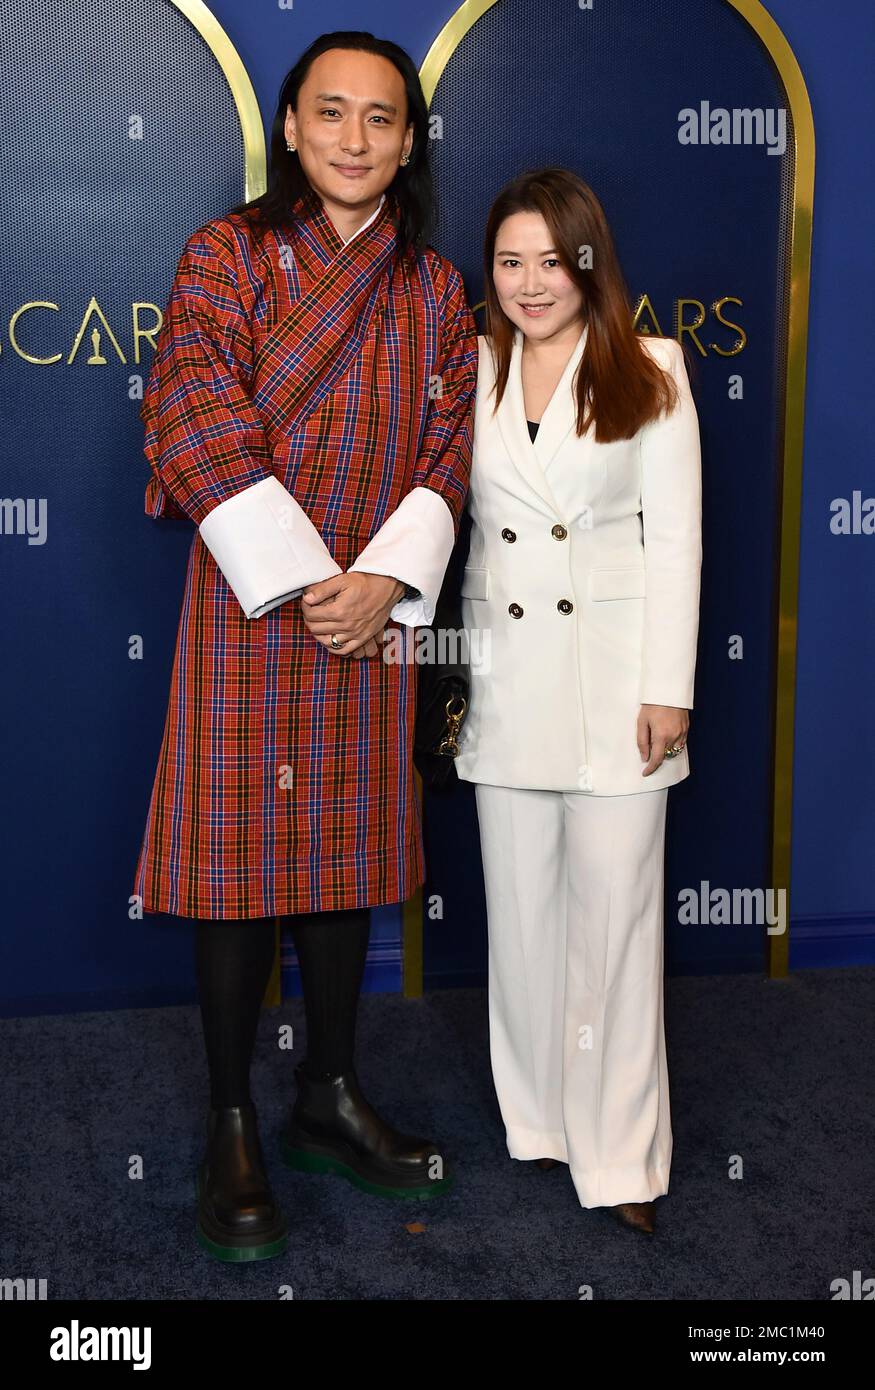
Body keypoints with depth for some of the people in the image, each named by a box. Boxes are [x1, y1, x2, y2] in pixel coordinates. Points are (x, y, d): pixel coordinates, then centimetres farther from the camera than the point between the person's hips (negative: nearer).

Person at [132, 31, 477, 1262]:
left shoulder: (434, 287, 11)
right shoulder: (228, 254, 0)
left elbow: (450, 450, 5)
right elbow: (195, 425, -10)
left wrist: (385, 580, -10)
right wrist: (301, 582, -16)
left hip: (373, 608, 4)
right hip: (250, 605, -3)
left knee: (348, 851, 11)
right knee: (240, 857, 1)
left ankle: (330, 1098, 27)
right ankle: (231, 1132, 14)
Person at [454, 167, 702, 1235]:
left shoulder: (651, 374, 1)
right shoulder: (471, 376, 9)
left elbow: (676, 537, -2)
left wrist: (667, 688, -8)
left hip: (616, 677, -3)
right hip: (506, 680, 3)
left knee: (613, 916, 0)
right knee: (520, 914, 11)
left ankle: (620, 1157, 14)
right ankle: (538, 1123, 28)